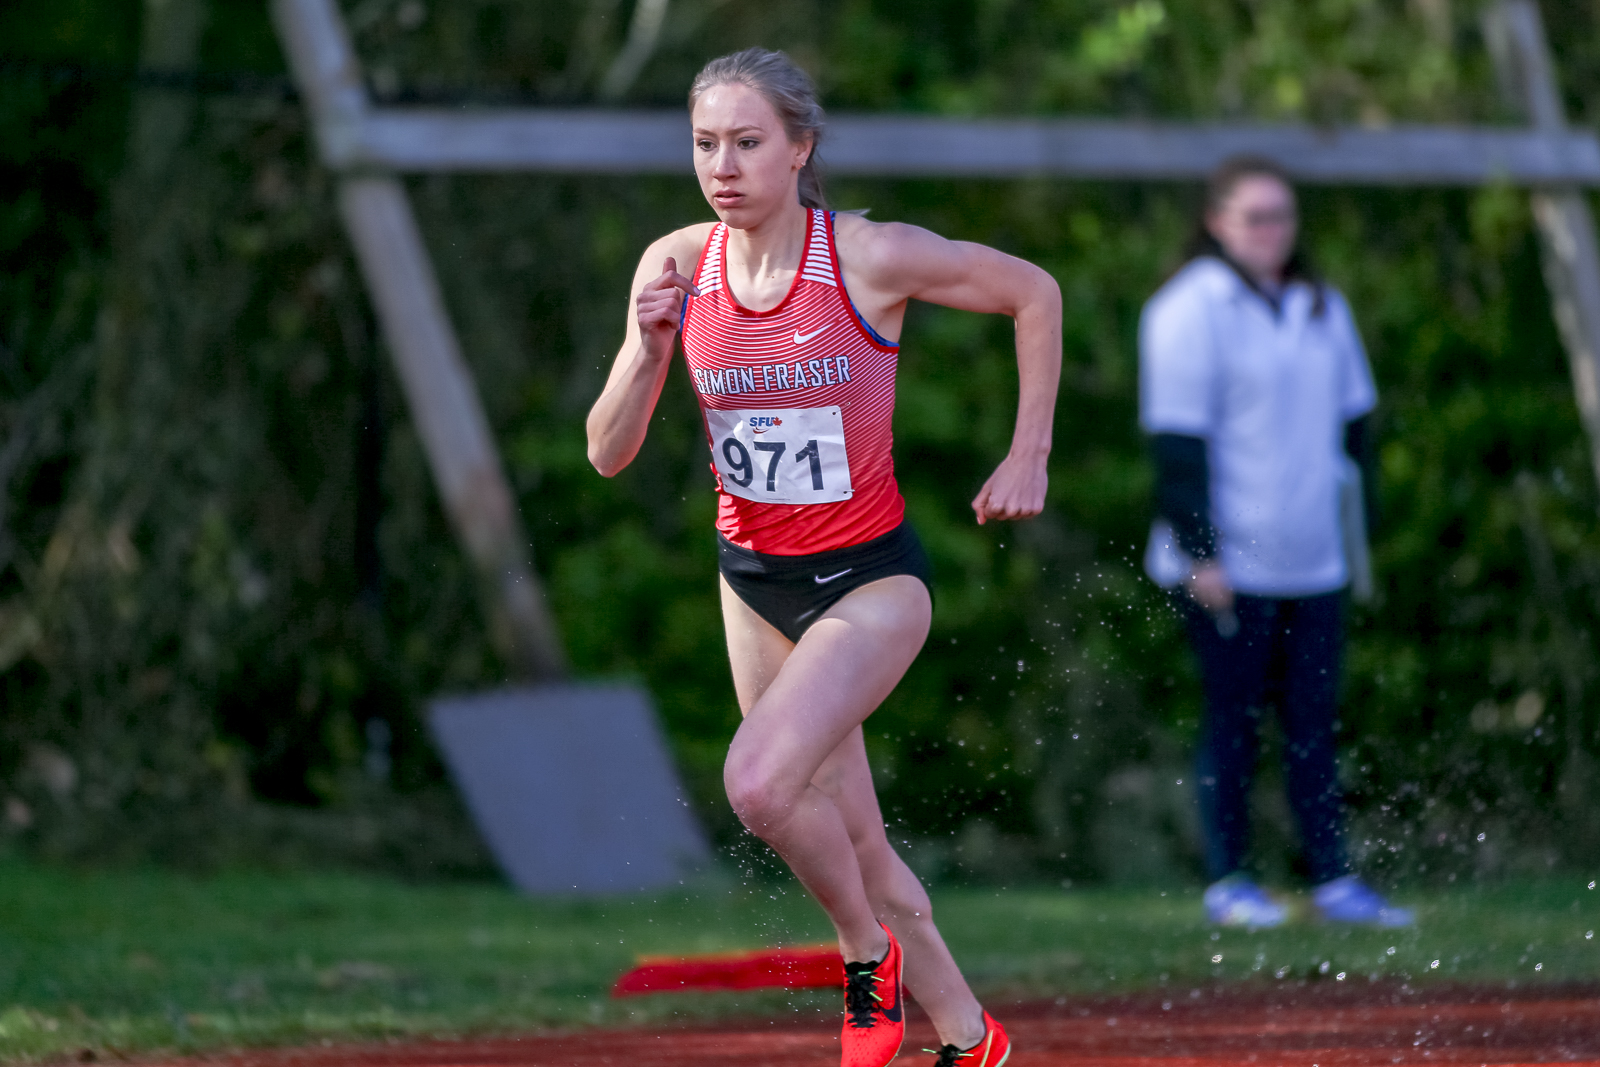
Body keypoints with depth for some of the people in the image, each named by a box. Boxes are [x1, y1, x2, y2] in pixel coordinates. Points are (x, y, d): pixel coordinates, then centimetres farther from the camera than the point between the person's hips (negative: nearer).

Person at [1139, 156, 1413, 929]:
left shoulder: (1322, 309, 14)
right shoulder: (1188, 311, -7)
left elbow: (1351, 421, 22)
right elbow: (1178, 439, -11)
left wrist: (1356, 520, 14)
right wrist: (1200, 553, -15)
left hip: (1315, 561, 6)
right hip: (1229, 563, -6)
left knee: (1315, 720, 6)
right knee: (1234, 719, 0)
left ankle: (1332, 879, 8)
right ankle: (1227, 881, 8)